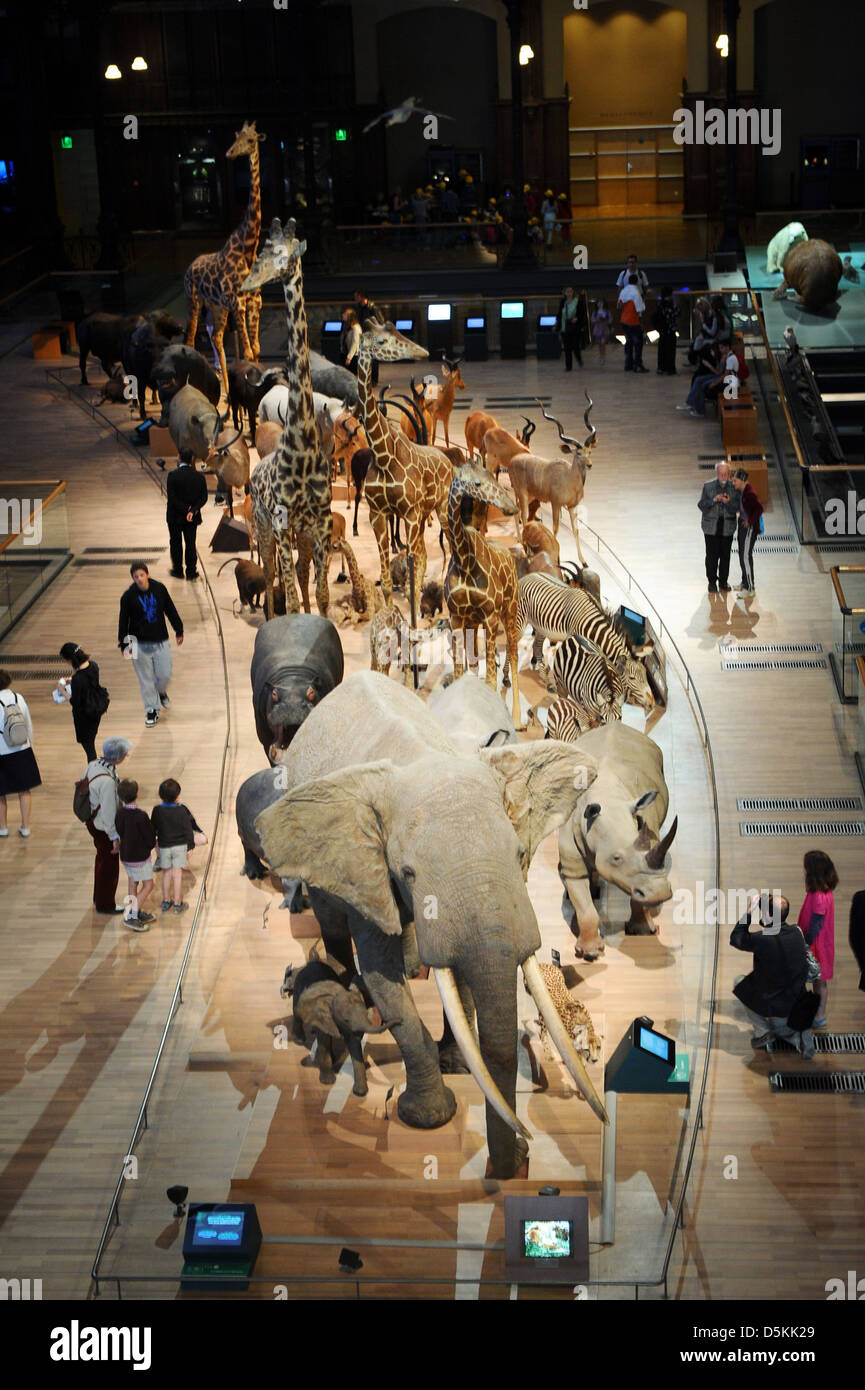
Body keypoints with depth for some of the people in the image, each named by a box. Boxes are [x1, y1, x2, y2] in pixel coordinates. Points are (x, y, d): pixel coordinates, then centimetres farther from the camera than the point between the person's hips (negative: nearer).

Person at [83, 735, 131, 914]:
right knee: (109, 864, 12)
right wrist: (115, 837, -17)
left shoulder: (94, 764, -9)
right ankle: (105, 905, 30)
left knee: (102, 859, 28)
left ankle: (98, 898, 46)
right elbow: (108, 812, -28)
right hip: (103, 827, -9)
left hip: (93, 821, 9)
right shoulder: (107, 781, -36)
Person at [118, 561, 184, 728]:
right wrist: (124, 644, -2)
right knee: (146, 679, 3)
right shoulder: (128, 596, -9)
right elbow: (123, 621, -1)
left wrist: (179, 631, 14)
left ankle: (161, 691, 38)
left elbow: (171, 611, 9)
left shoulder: (159, 589, -3)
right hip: (140, 644, -1)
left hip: (161, 642, 2)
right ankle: (151, 710, 17)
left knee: (165, 674, 4)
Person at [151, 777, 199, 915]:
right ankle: (177, 903, 11)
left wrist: (153, 842, 17)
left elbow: (153, 829, -1)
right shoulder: (182, 811, -16)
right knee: (177, 873, 6)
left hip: (164, 845, 2)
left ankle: (166, 900, 25)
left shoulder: (157, 811, -12)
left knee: (166, 873, 16)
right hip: (179, 846, -2)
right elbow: (188, 830, -9)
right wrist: (190, 845, 3)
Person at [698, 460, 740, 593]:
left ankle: (723, 582, 22)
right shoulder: (708, 486, -2)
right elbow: (701, 505, -4)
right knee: (712, 555, 2)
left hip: (727, 527, 1)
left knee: (725, 556, 7)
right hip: (711, 527, -1)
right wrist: (714, 500, -20)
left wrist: (728, 502, -23)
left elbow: (737, 508, -3)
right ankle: (712, 582, 16)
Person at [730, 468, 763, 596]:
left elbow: (759, 508, -29)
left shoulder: (750, 493, -23)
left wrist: (750, 521, -21)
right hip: (742, 524, 10)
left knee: (746, 555, -6)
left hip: (749, 526, -10)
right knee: (741, 554, 18)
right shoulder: (740, 491, 5)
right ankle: (744, 582, 32)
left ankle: (750, 588, 1)